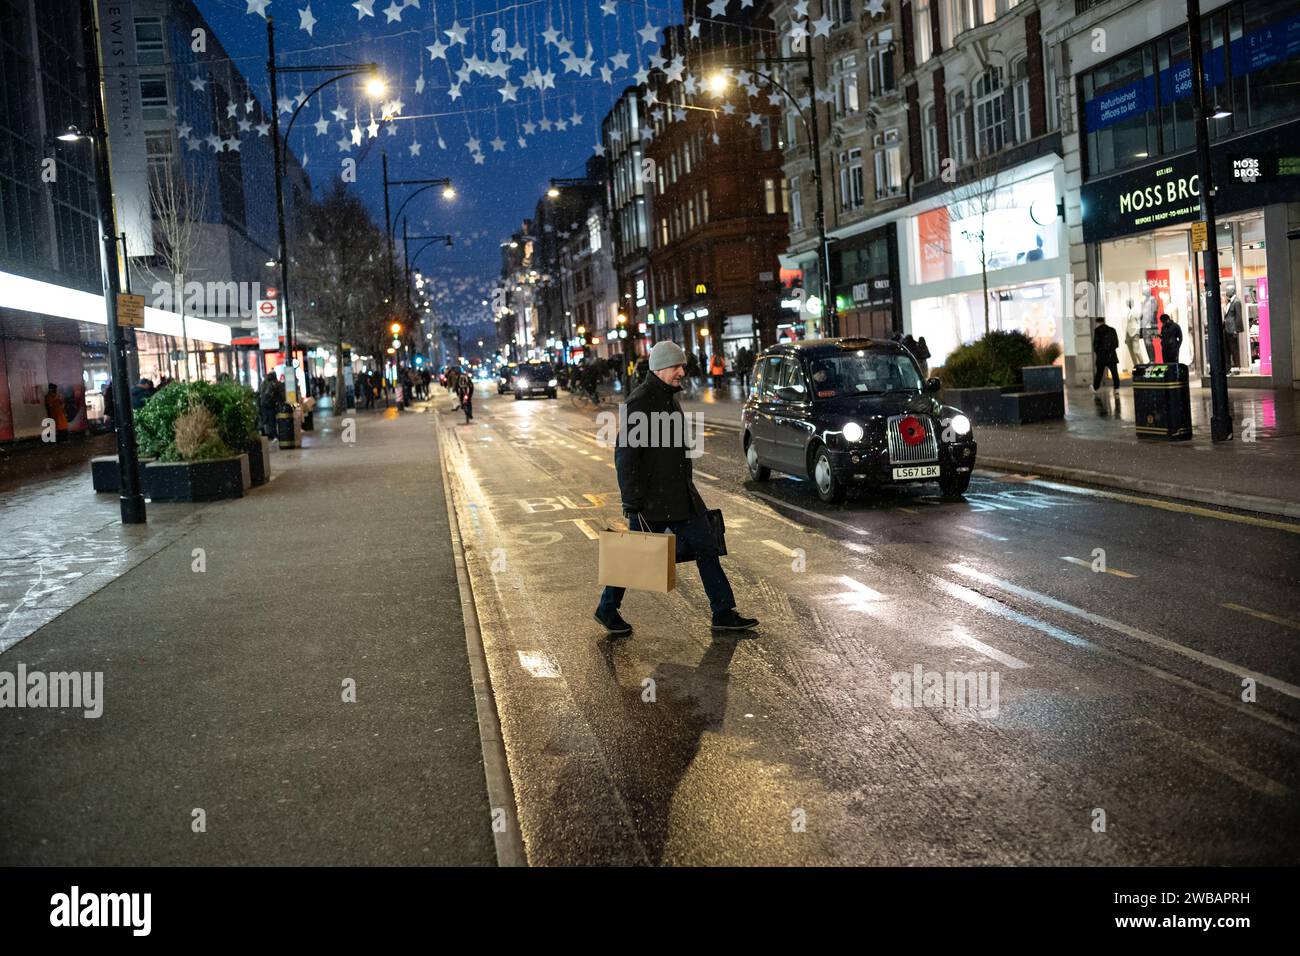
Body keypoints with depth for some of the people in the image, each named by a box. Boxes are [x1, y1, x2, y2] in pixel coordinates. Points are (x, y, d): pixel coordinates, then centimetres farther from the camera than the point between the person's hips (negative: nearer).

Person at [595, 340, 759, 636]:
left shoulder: (670, 397, 13)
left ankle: (723, 614, 12)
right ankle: (607, 610, 24)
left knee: (705, 546, 6)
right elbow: (625, 454, -21)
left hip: (681, 496, 9)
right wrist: (633, 504, -22)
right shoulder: (640, 401, -17)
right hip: (650, 498, -9)